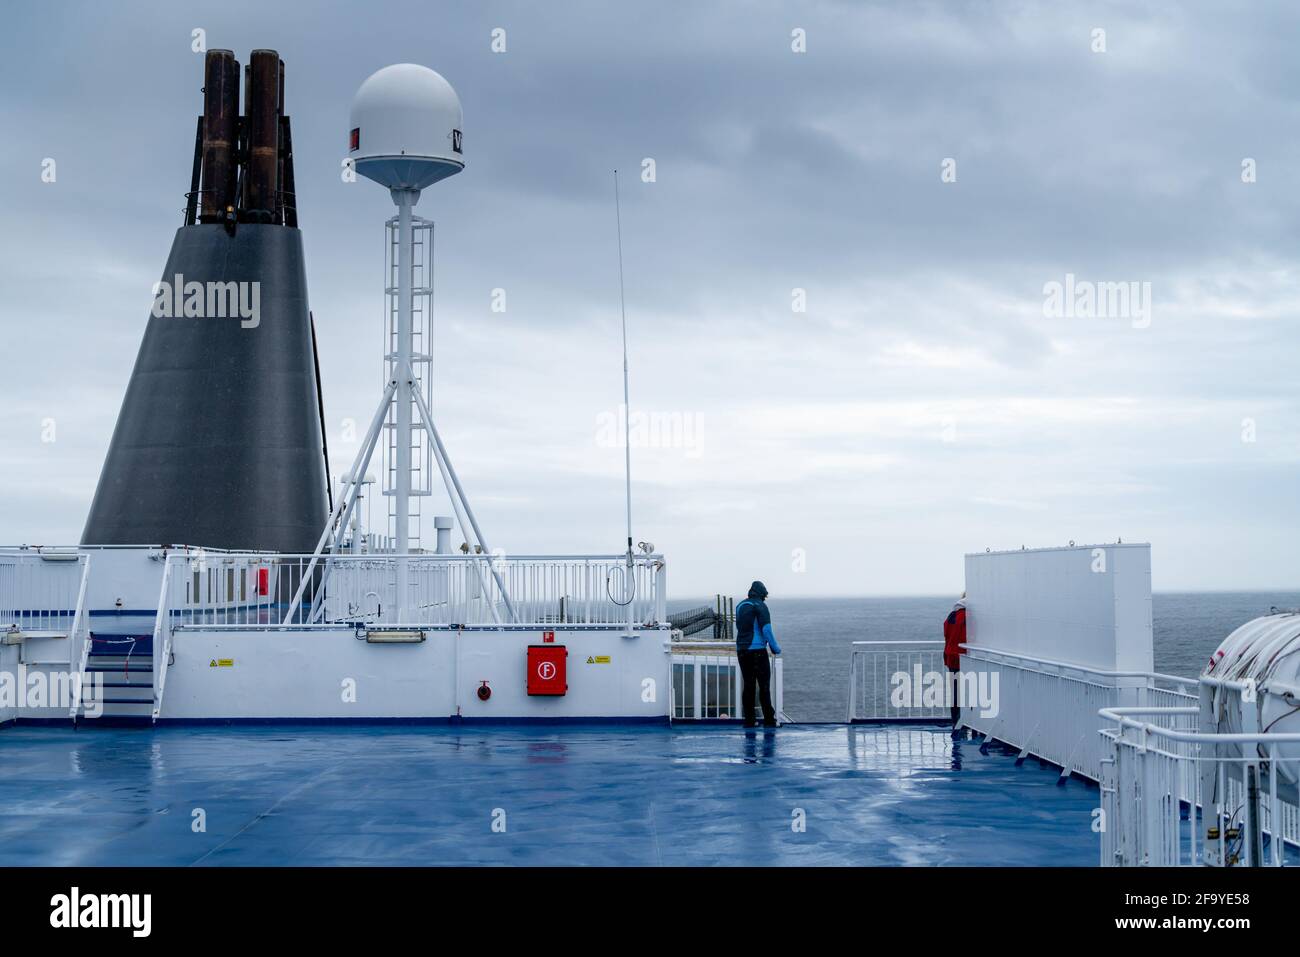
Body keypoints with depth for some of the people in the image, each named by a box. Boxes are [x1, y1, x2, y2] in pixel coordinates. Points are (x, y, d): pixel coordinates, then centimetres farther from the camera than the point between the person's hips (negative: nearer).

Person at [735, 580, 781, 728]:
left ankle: (749, 720, 9)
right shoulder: (760, 606, -7)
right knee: (764, 685, -1)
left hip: (741, 650, 6)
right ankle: (769, 720, -1)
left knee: (748, 685, 10)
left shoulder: (740, 606, 13)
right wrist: (775, 647, -3)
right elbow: (766, 630, -13)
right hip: (758, 651, -6)